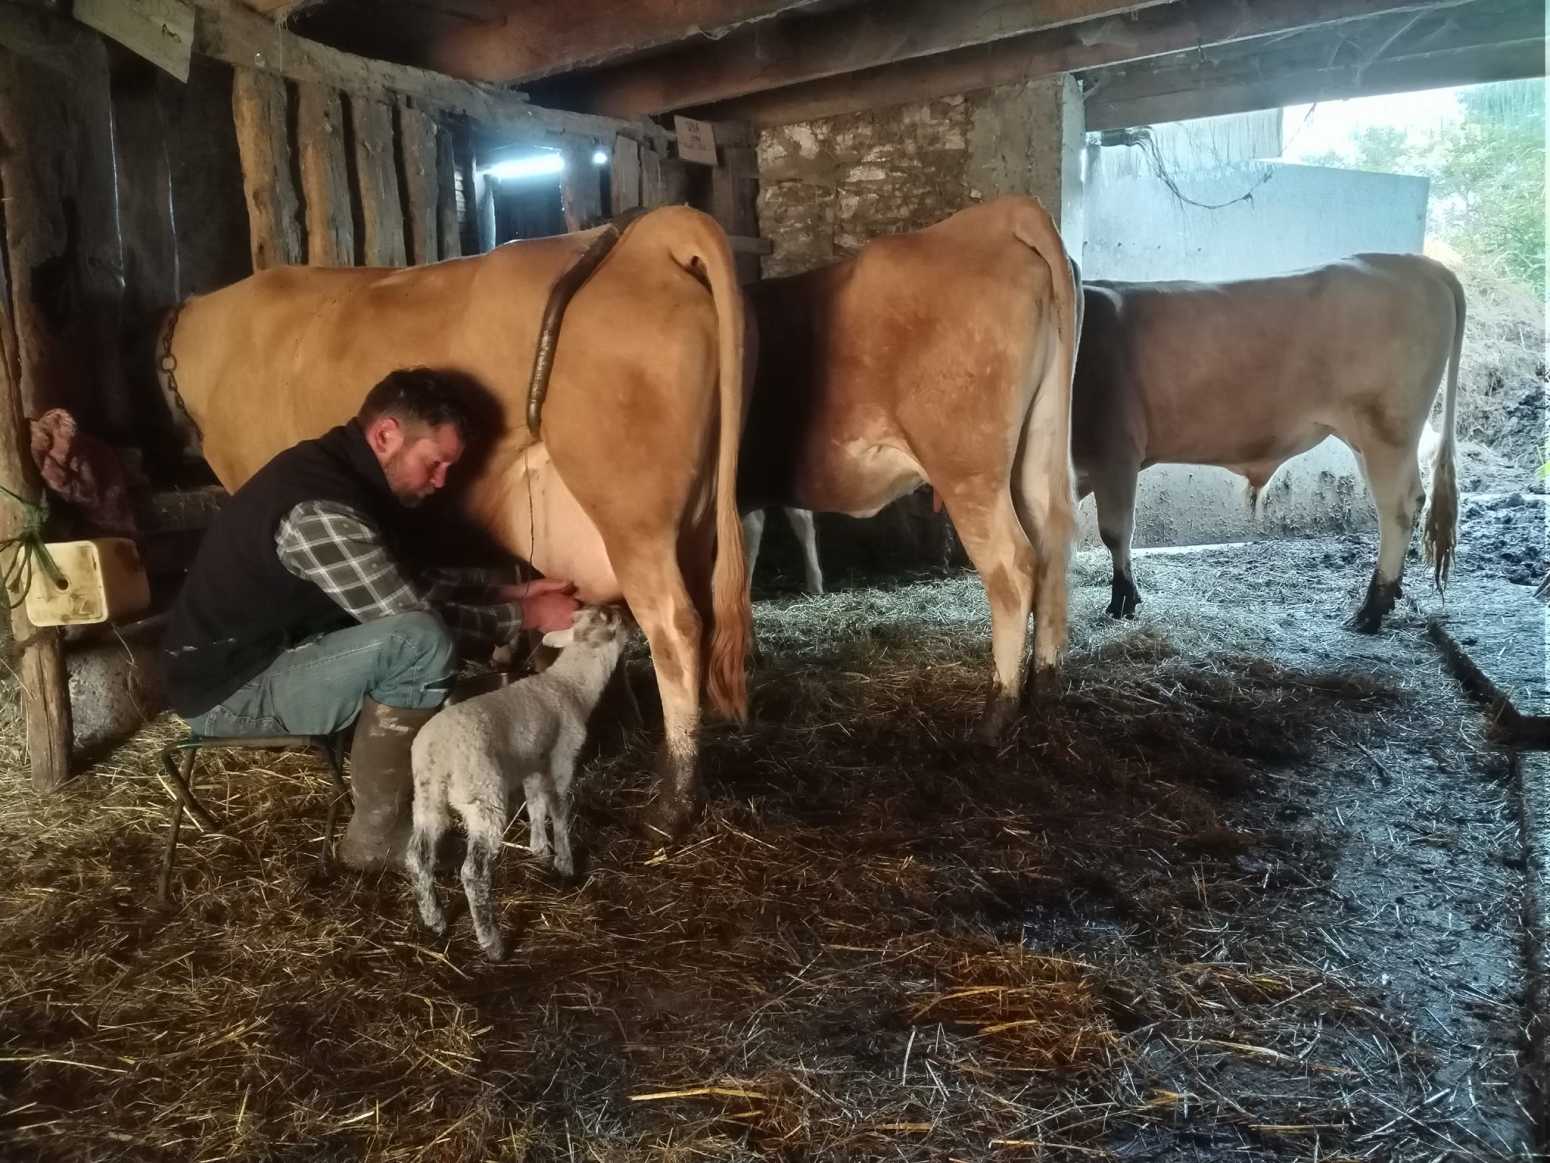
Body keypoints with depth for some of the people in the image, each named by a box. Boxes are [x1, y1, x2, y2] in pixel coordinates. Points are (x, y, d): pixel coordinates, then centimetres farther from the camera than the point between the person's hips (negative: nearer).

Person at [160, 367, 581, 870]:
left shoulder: (339, 472, 4)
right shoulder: (319, 510, -27)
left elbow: (409, 581, 13)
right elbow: (412, 614, -23)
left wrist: (511, 592, 4)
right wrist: (525, 617, -12)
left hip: (272, 654, 10)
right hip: (230, 692, -10)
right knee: (422, 641, -28)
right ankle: (377, 833, -13)